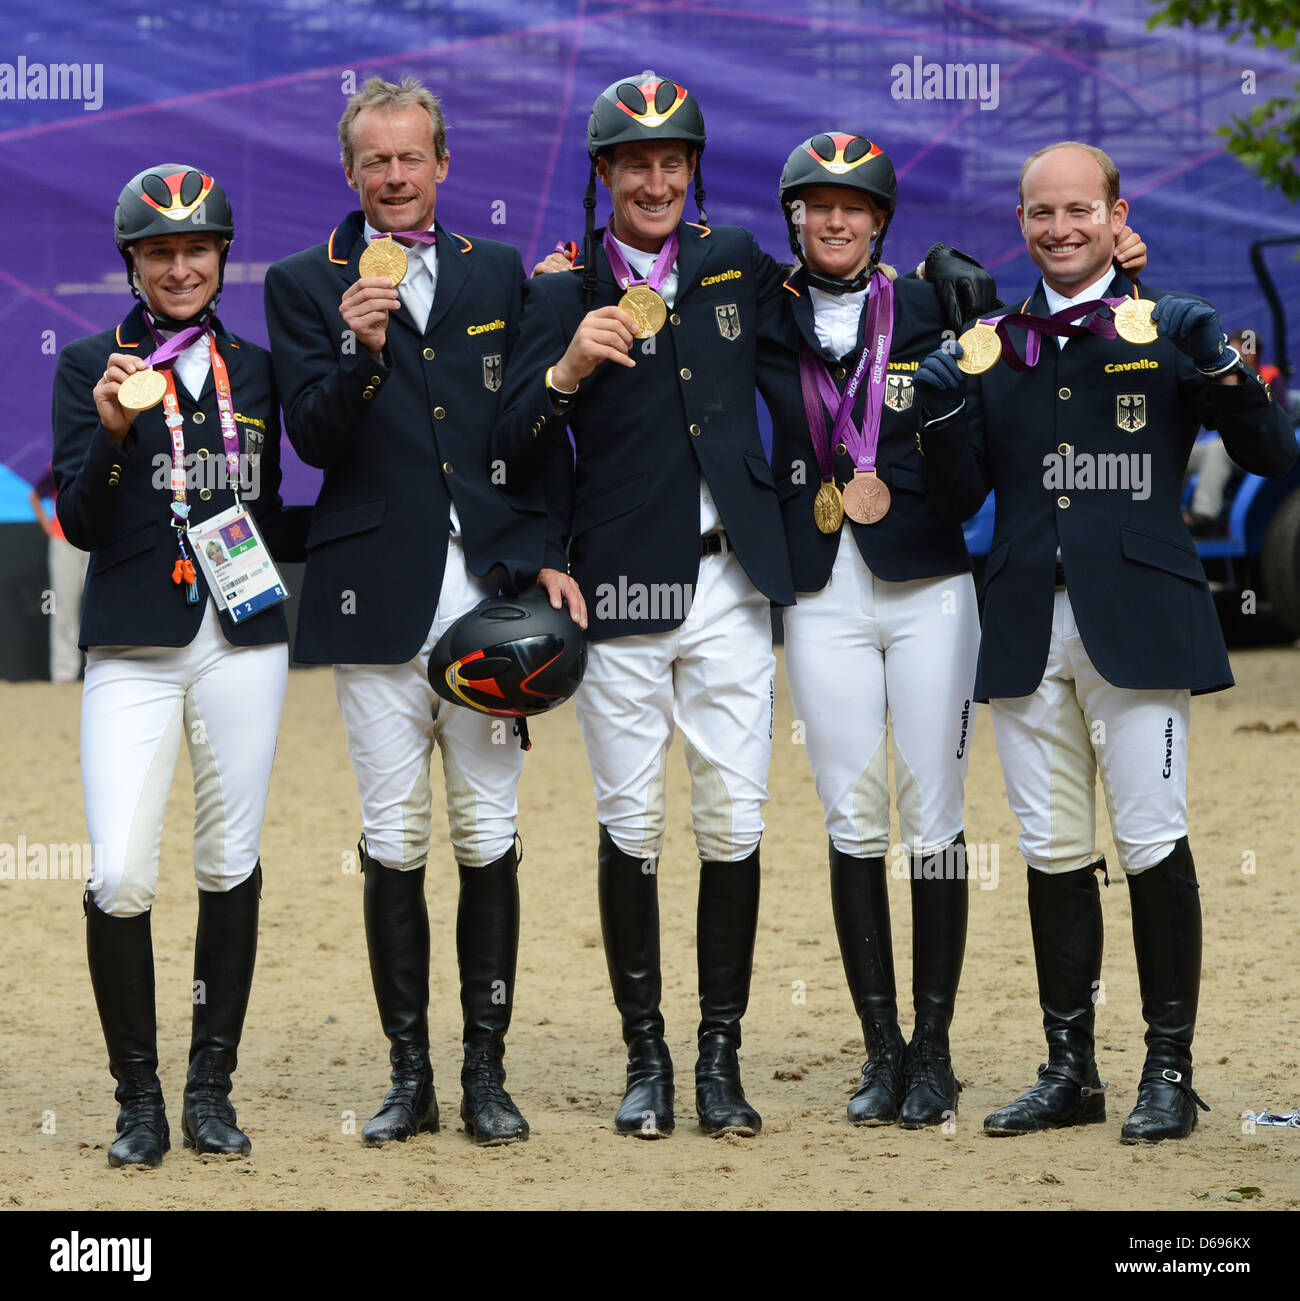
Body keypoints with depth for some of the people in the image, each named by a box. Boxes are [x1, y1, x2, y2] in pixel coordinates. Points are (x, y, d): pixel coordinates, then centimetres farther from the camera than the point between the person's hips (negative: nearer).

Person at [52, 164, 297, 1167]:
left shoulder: (255, 369, 12)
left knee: (231, 863, 5)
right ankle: (138, 1100, 2)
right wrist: (110, 432, -20)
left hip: (244, 640, 3)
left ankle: (212, 1089, 15)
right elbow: (81, 524, -4)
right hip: (133, 650, -3)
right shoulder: (92, 366, 4)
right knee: (121, 876, -12)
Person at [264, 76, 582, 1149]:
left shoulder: (498, 274, 12)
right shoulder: (306, 286, 5)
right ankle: (409, 1074, 8)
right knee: (393, 838, 1)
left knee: (489, 834, 2)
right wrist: (357, 352, -22)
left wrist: (545, 557, 2)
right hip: (376, 597, -1)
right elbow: (312, 437, -5)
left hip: (490, 584, 2)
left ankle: (487, 1068, 9)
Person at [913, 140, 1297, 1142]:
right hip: (1027, 626, 3)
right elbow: (959, 503, 12)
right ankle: (1071, 1070, 15)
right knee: (1052, 850, 6)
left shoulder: (1169, 329, 4)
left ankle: (1170, 1070, 4)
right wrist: (944, 420, -6)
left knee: (1153, 841, -5)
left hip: (1136, 616, -3)